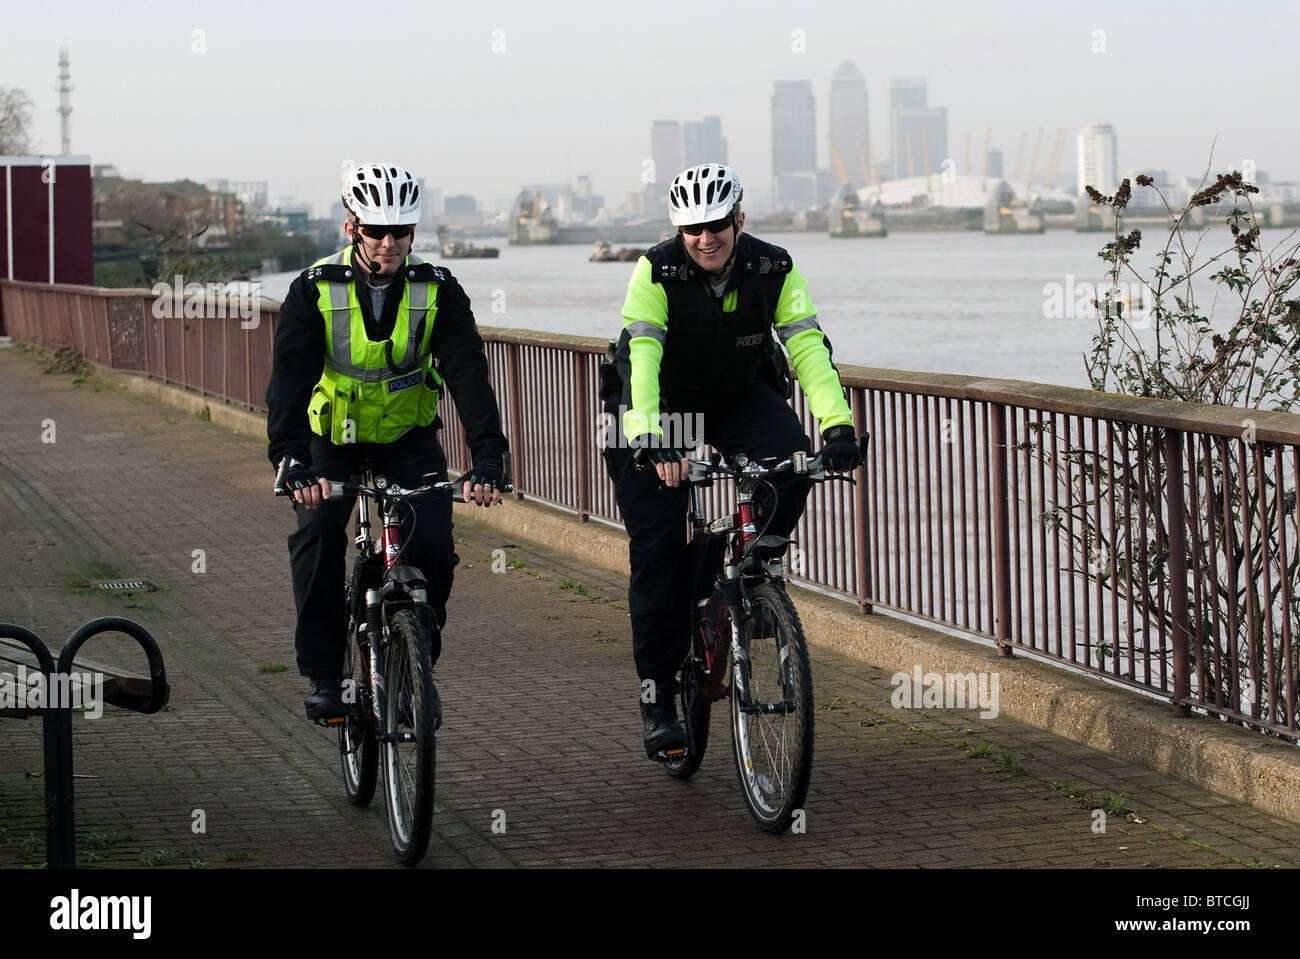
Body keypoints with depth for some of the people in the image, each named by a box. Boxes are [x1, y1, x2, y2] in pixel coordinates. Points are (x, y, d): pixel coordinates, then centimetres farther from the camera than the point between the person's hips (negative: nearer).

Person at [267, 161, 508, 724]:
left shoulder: (438, 291, -16)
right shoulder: (316, 290, -19)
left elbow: (469, 376, -23)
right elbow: (290, 377, -28)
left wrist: (488, 461, -37)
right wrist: (291, 462, -43)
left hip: (408, 438, 1)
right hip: (333, 437, -1)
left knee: (432, 545, -17)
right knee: (317, 534, -24)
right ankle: (323, 672, -12)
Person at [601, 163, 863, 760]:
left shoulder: (773, 270, -19)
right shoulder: (657, 272, -25)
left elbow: (809, 347, -27)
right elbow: (641, 356, -36)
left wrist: (839, 425, -42)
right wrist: (648, 436, -52)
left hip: (738, 397, 2)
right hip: (660, 406, -2)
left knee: (791, 459, -29)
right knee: (658, 547, -11)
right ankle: (656, 697, -3)